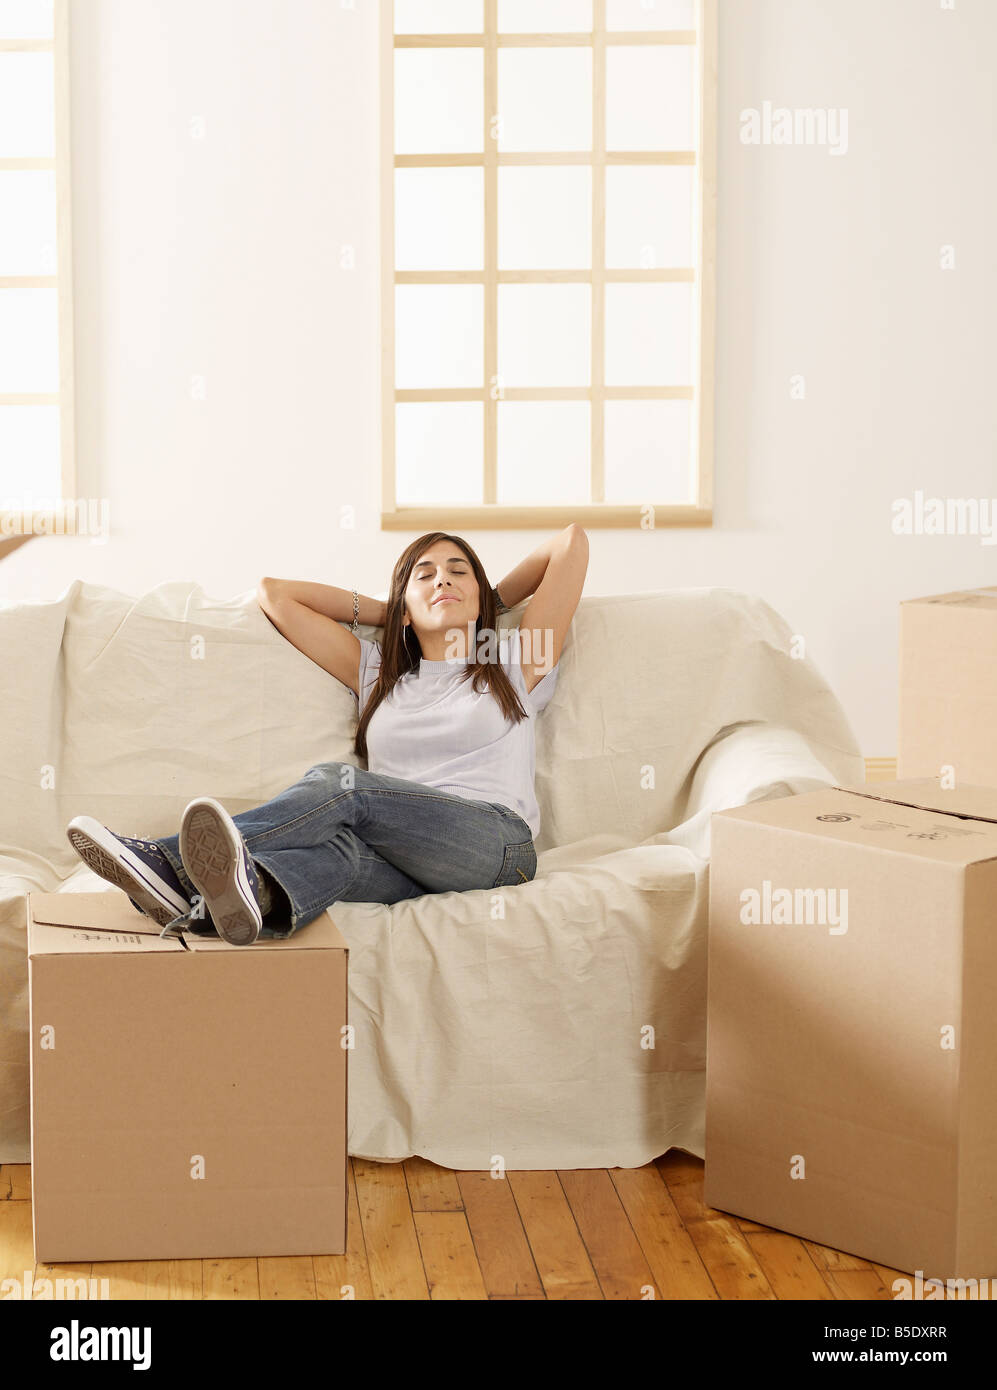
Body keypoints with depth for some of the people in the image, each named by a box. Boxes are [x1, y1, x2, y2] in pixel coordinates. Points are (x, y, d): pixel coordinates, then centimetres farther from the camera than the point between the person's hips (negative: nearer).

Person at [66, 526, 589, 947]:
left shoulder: (515, 661, 22)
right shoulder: (377, 673, 29)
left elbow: (571, 542, 19)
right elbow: (273, 593, 30)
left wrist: (495, 598, 32)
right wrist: (381, 611, 35)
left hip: (496, 843, -3)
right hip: (405, 866, 3)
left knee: (339, 785, -30)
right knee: (340, 847, -37)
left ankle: (168, 861, -48)